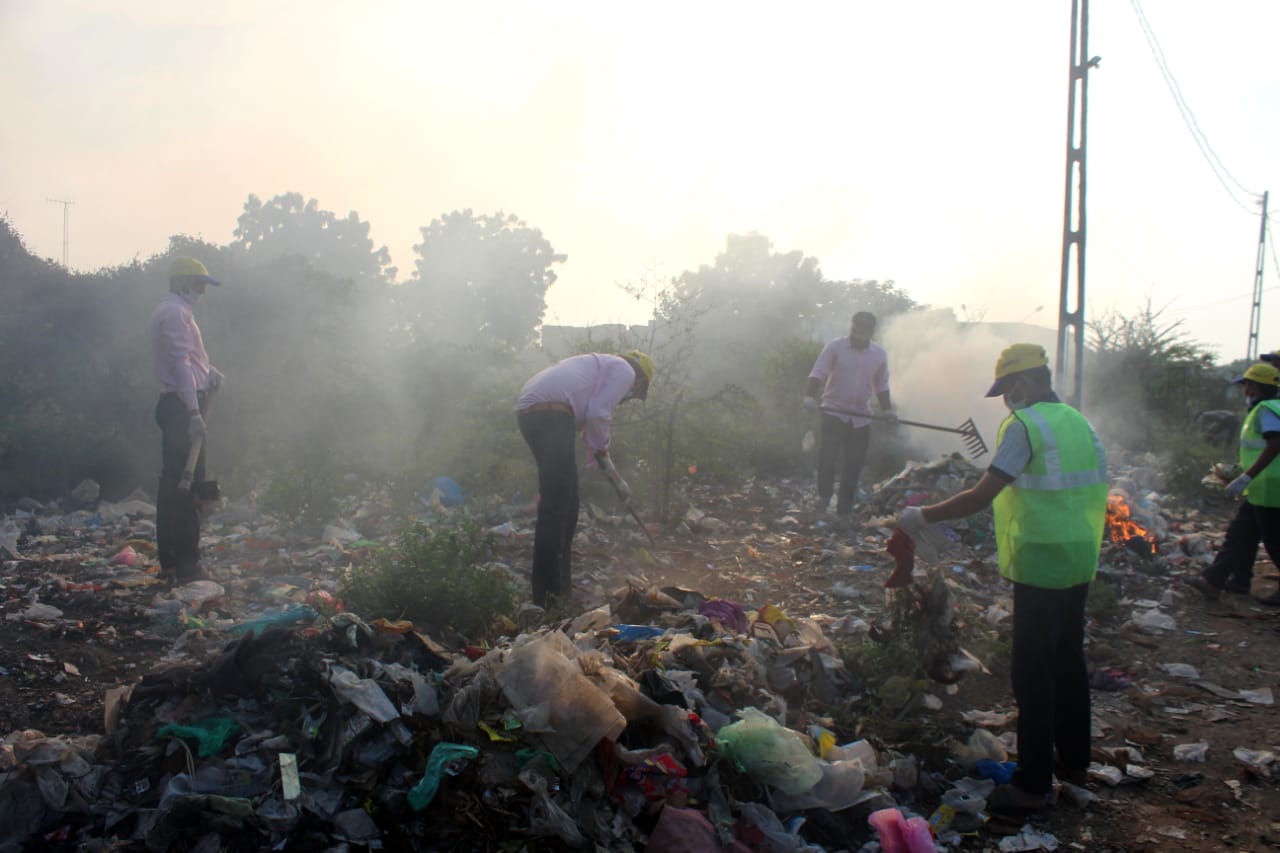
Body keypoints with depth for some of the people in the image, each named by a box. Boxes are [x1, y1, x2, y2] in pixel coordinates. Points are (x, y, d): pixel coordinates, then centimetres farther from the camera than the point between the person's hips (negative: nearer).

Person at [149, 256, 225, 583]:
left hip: (175, 406, 11)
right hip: (182, 406, -11)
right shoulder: (175, 313, -11)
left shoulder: (174, 312, 22)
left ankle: (170, 561, 18)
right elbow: (181, 363, -19)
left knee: (173, 481, 12)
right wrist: (194, 411, -24)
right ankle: (186, 564, -10)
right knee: (187, 482, -10)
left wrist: (209, 371, 6)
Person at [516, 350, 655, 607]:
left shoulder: (601, 367, 37)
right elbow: (598, 415, -7)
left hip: (528, 411, 10)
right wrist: (602, 451, 11)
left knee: (565, 503, 16)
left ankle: (558, 586, 22)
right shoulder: (624, 370, 9)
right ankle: (547, 595, -9)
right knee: (555, 507, -9)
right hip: (550, 413, -10)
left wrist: (617, 480, 46)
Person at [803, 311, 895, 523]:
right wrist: (810, 396, -27)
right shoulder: (835, 347, -6)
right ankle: (824, 496, 6)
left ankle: (845, 510, 15)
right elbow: (818, 373, -11)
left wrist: (887, 410, 1)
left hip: (861, 418, 3)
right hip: (833, 412, -3)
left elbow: (881, 385, 13)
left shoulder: (879, 354, 5)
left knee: (854, 465, 5)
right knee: (826, 457, -17)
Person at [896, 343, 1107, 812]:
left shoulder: (1025, 425, -15)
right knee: (1069, 660, 20)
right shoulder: (1080, 423, 11)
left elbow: (981, 495, -21)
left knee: (1034, 673, -3)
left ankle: (1032, 785, 4)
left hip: (1041, 563, -9)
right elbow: (1095, 494, 16)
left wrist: (923, 516, -12)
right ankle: (1074, 761, 34)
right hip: (1080, 562, 9)